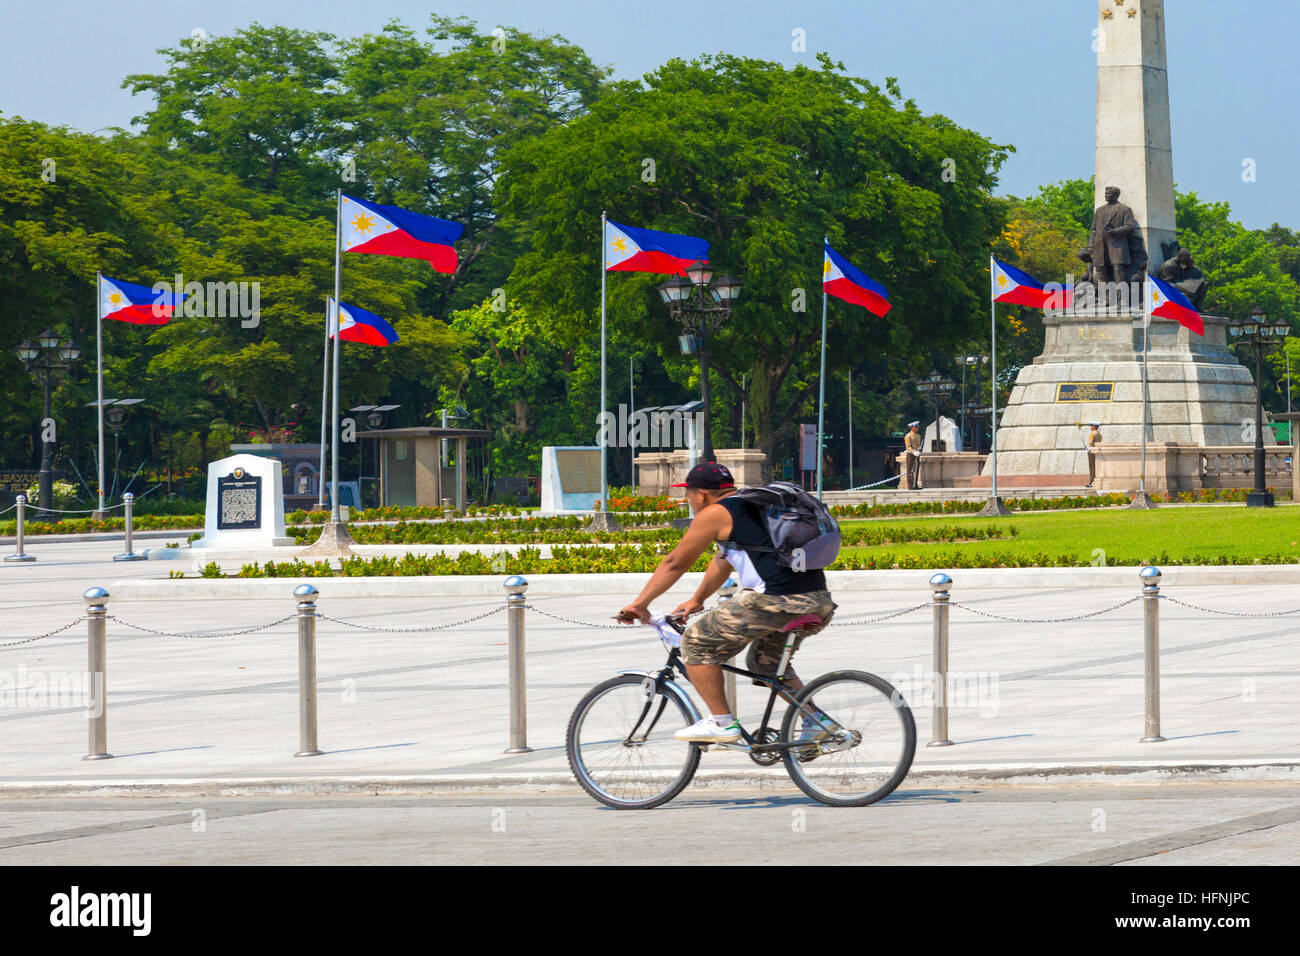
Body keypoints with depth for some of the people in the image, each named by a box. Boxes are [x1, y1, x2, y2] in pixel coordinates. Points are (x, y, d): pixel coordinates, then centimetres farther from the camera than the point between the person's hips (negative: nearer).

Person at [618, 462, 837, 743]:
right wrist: (696, 601, 46)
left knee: (696, 643, 6)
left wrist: (639, 604, 19)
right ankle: (814, 720, 19)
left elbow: (675, 563, 10)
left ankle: (721, 723, 4)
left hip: (775, 601, -9)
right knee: (766, 662, 30)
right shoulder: (755, 506, 27)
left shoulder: (715, 514, 3)